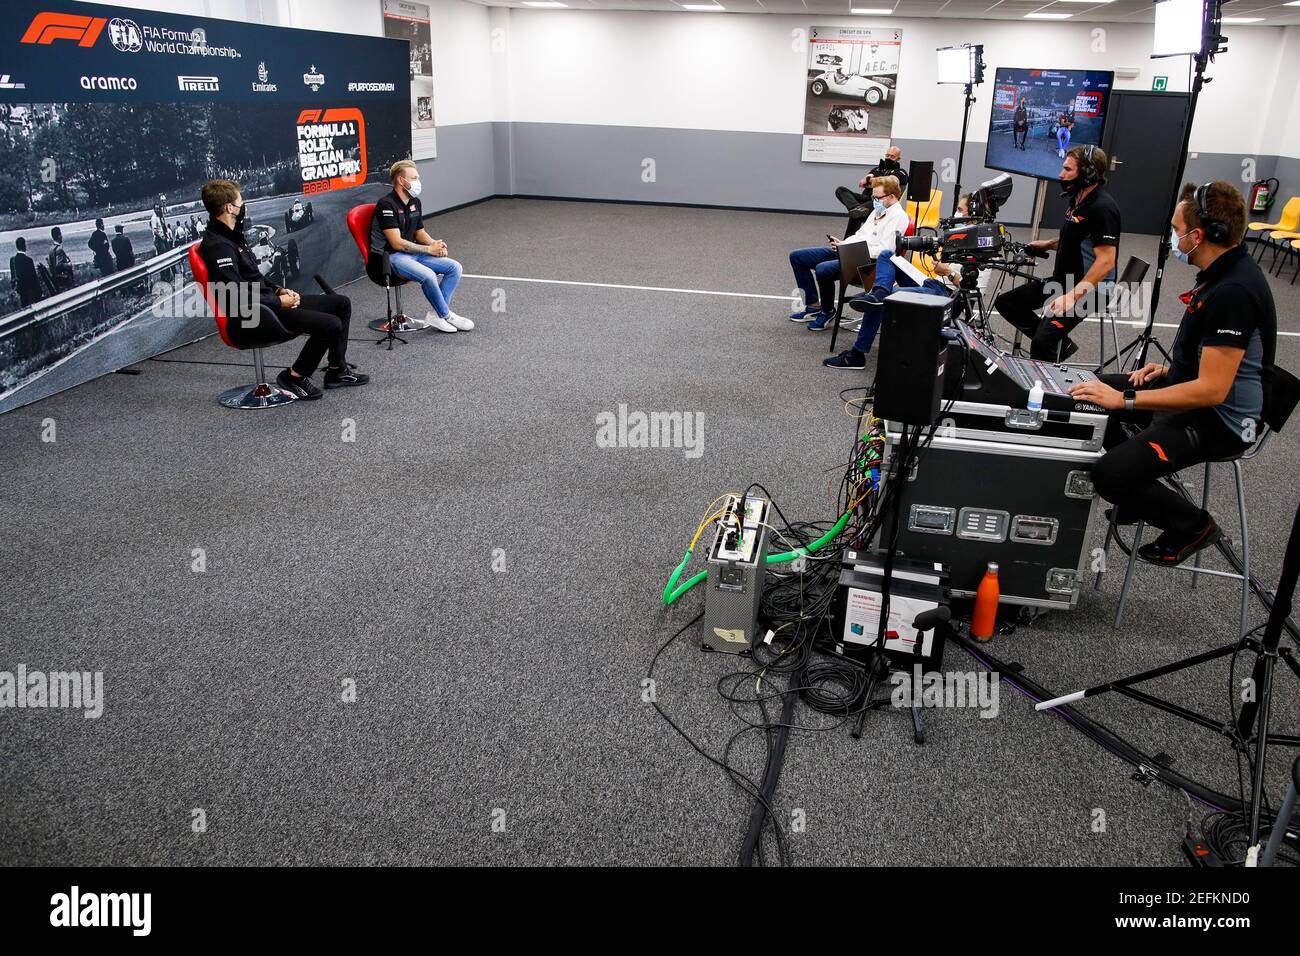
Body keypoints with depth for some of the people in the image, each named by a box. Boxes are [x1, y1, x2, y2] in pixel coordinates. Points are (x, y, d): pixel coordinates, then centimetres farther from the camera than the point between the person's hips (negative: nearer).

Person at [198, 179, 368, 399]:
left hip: (268, 300, 11)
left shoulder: (230, 236, 14)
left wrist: (278, 290, 8)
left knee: (341, 304, 10)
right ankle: (295, 376, -7)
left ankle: (337, 369, 15)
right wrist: (279, 302, -15)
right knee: (331, 324, -24)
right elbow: (235, 297, -25)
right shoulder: (218, 246, -19)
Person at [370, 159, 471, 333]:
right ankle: (446, 315, -10)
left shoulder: (415, 202, 9)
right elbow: (397, 243, -20)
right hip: (389, 257, -9)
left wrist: (434, 243, -5)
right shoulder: (386, 205, -16)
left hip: (413, 253, 9)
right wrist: (429, 249, -16)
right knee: (428, 275, -33)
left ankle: (435, 313, -8)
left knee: (454, 267, -7)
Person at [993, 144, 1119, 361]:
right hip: (1062, 281, 10)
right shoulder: (1077, 199, 9)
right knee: (1004, 303, 8)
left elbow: (1106, 261, -25)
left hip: (1088, 289, -10)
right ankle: (1060, 344, 12)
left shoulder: (1102, 208, -20)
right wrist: (1049, 244, 13)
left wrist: (1071, 296, -29)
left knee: (1041, 342, -27)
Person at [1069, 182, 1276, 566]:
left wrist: (1125, 399, -28)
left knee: (1108, 475, -25)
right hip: (1192, 389, 11)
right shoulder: (1225, 272, 4)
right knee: (1092, 393, 17)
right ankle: (1134, 495, 21)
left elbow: (1212, 390, -30)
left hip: (1218, 420, -11)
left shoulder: (1233, 293, -28)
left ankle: (1192, 526, 2)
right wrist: (1169, 368, 6)